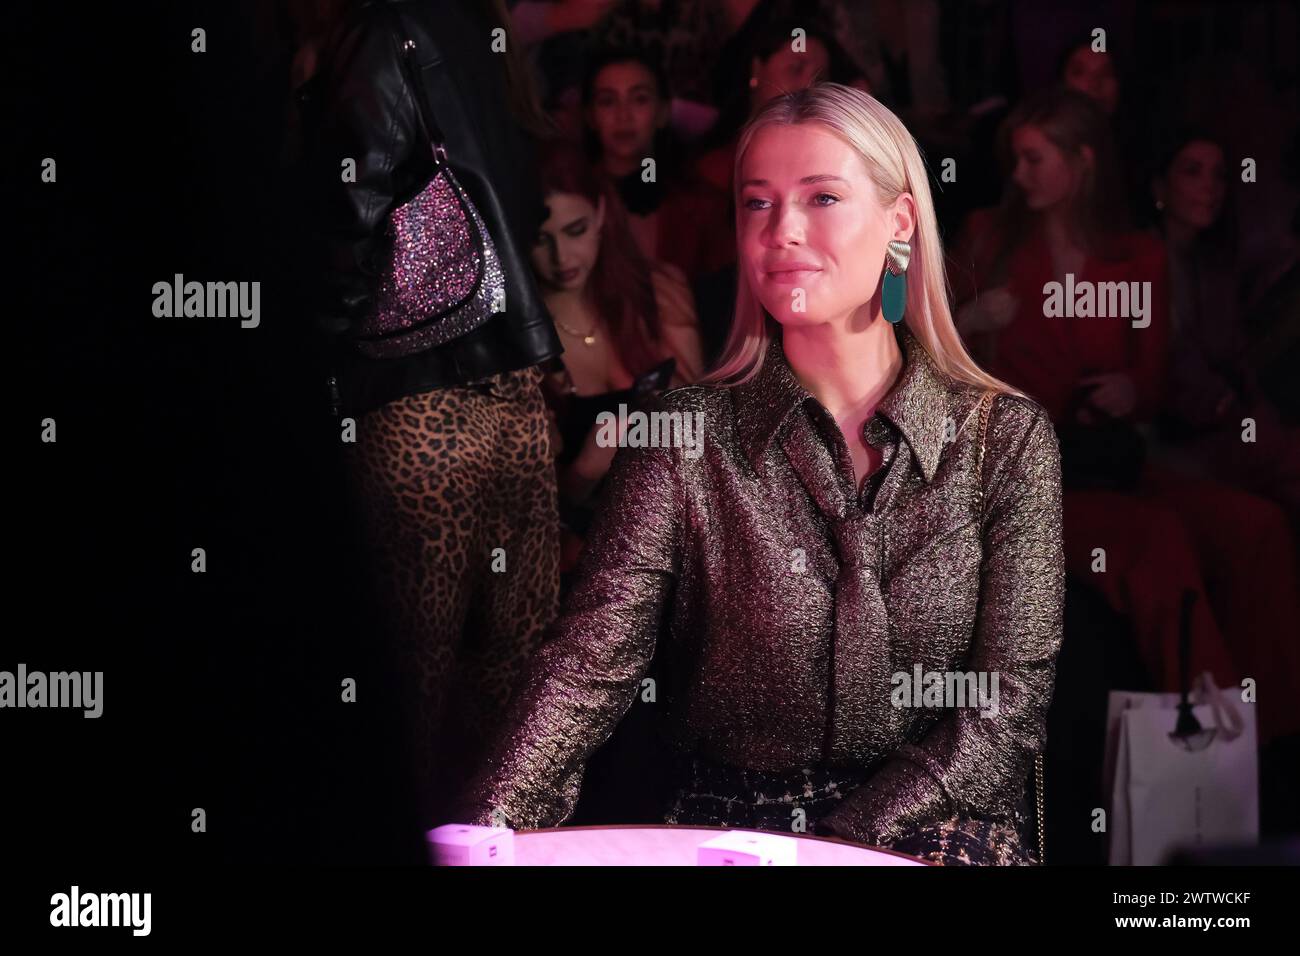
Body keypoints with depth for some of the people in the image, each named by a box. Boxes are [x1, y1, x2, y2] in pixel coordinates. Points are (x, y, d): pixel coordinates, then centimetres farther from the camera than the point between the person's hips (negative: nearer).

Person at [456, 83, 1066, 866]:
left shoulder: (1006, 439, 2)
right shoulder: (687, 440, 1)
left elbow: (1009, 703, -3)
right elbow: (596, 657, -10)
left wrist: (850, 840, -16)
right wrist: (492, 825, -29)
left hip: (936, 824, 0)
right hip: (732, 823, 1)